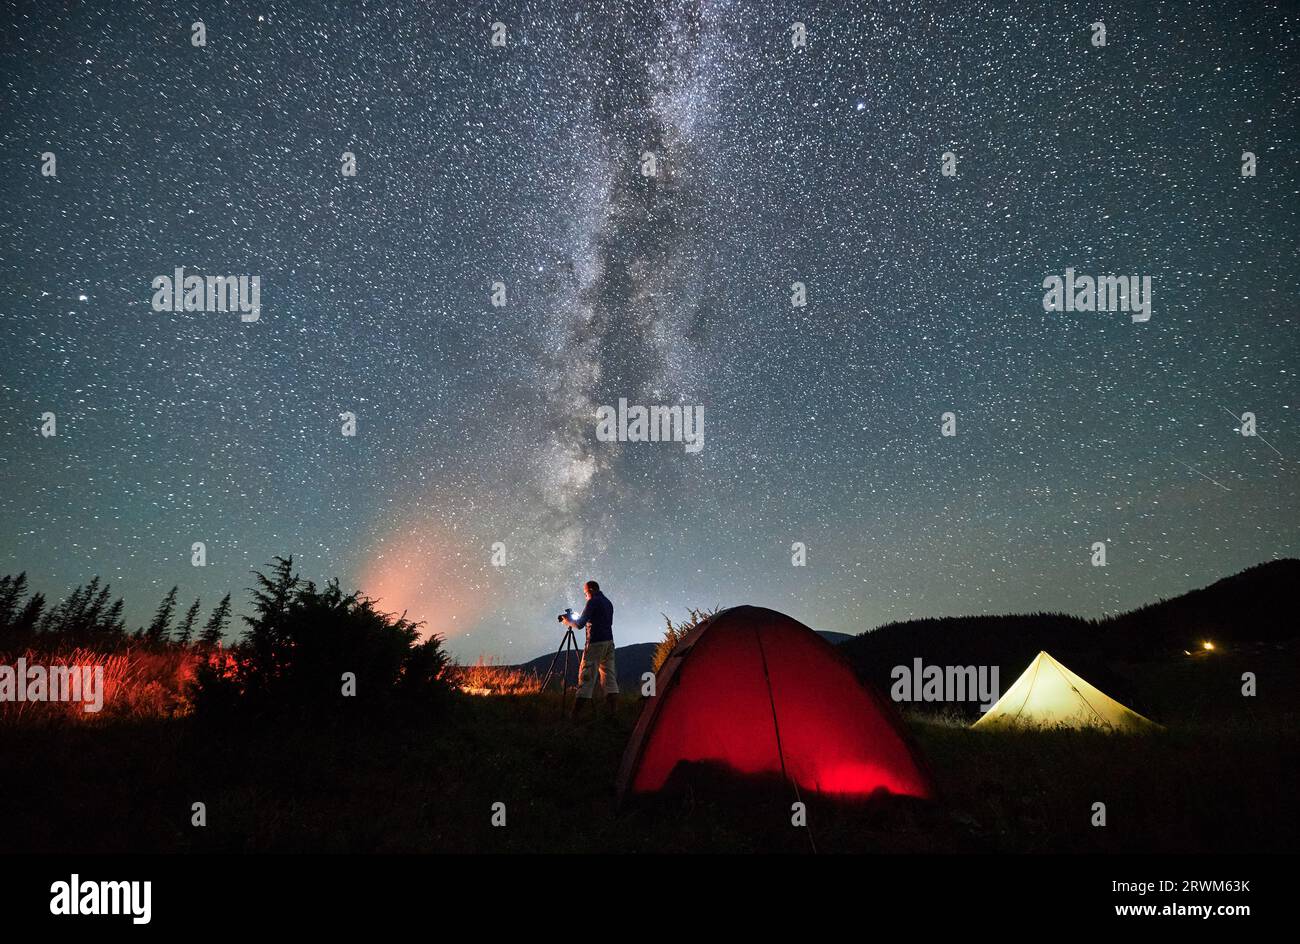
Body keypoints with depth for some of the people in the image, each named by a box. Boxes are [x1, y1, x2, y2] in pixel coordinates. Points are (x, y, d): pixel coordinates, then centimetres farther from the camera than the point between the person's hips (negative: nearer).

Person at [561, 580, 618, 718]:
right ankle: (612, 707, -1)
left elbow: (580, 624, -9)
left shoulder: (593, 602, -8)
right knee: (608, 672, 7)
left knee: (587, 674, -8)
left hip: (595, 642, -7)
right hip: (609, 641, 8)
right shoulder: (608, 603, 17)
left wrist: (569, 622, 9)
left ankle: (578, 710, -13)